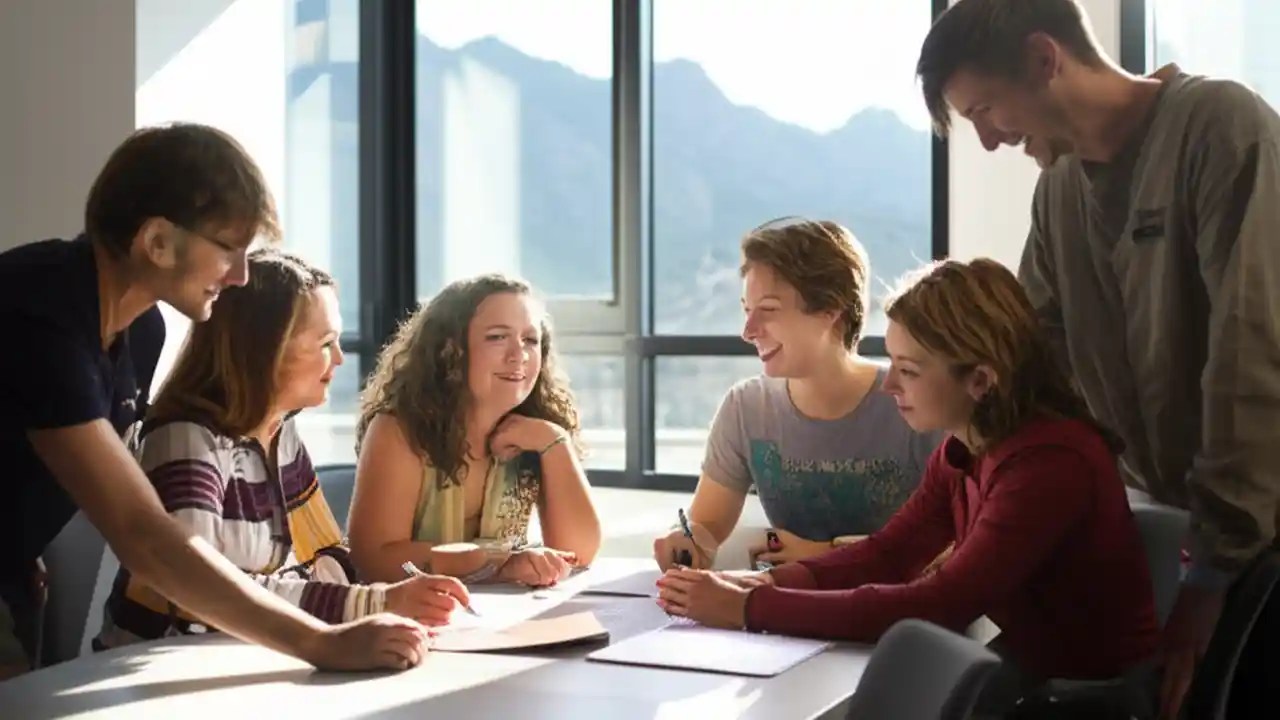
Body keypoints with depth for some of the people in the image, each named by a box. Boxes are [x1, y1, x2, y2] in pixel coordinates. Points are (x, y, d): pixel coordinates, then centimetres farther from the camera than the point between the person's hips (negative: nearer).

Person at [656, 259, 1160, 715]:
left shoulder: (1054, 462, -26)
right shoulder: (961, 451, 0)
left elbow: (940, 606, -31)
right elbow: (888, 553, 5)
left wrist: (752, 610, -29)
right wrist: (767, 583, -12)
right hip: (1032, 669, 6)